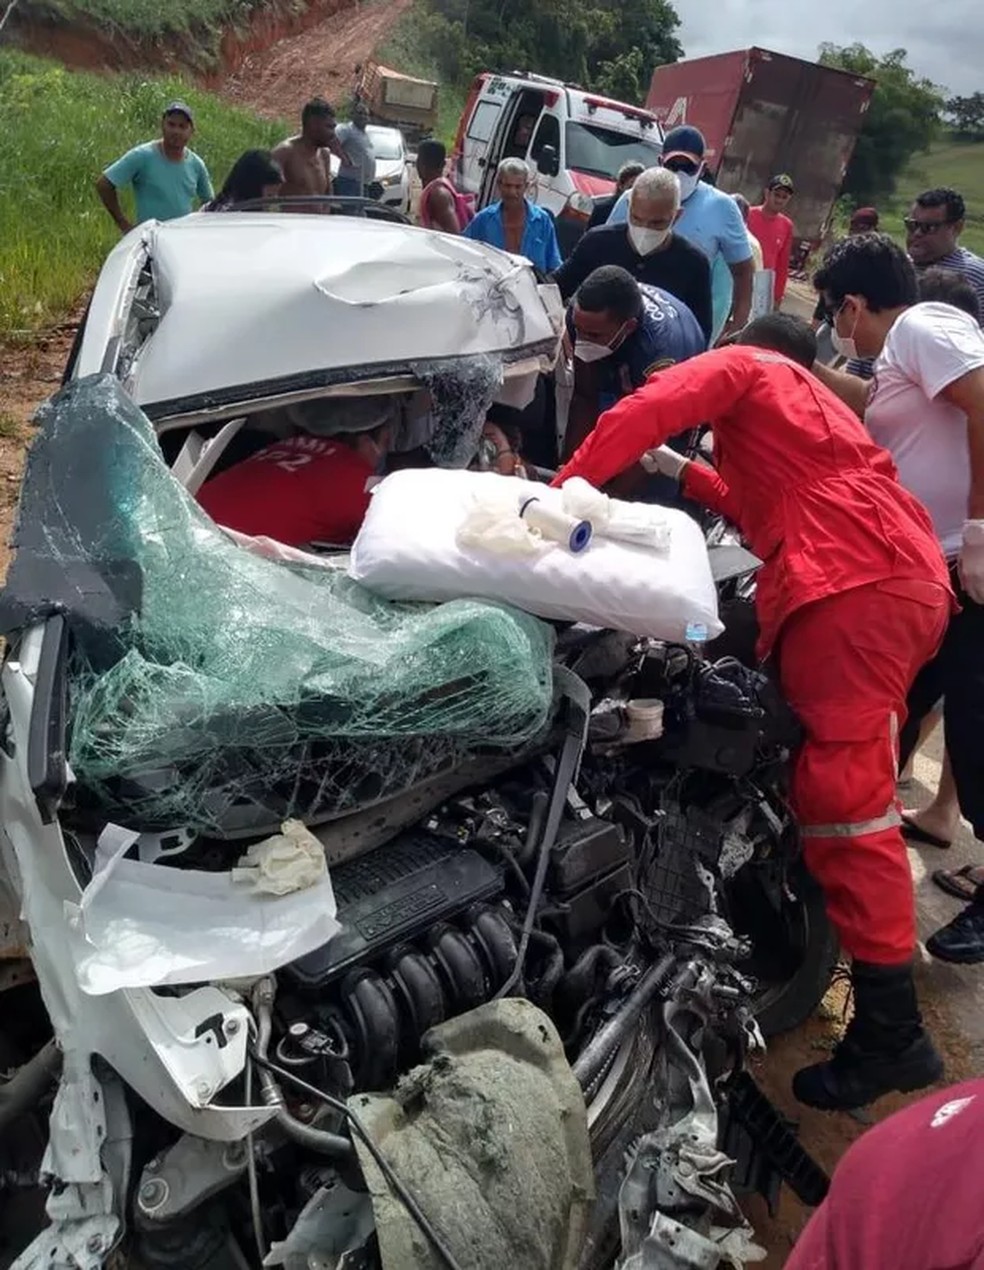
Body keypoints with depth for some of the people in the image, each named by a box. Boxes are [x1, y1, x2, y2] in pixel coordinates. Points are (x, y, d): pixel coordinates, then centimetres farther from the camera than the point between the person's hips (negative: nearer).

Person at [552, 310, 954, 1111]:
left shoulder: (743, 365, 15)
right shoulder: (816, 403, 39)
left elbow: (648, 408, -2)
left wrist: (564, 487, -2)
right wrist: (683, 473, 41)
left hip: (853, 586, -10)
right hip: (911, 582, 10)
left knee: (846, 794, -12)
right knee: (852, 783, 20)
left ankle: (891, 1033, -10)